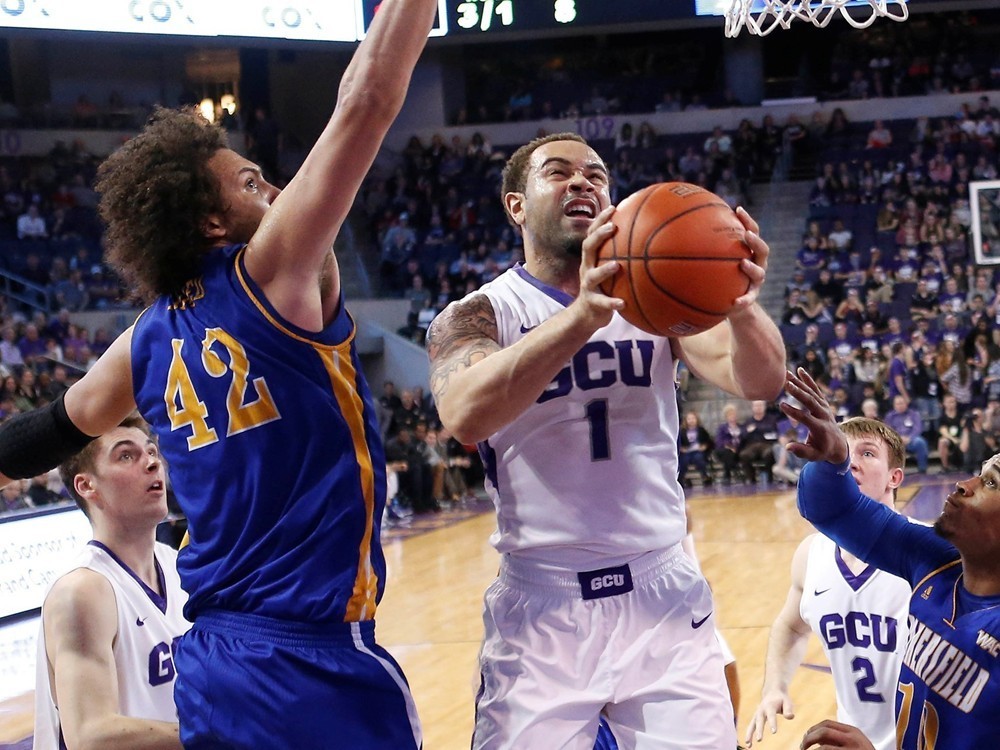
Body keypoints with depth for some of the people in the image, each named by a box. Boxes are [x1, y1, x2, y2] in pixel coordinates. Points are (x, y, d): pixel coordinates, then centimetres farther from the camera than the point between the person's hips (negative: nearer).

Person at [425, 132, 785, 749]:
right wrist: (583, 315, -40)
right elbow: (465, 415, -25)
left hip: (664, 594, 2)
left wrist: (742, 308, -34)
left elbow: (759, 381, -11)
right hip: (543, 606, -2)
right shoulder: (476, 316, -3)